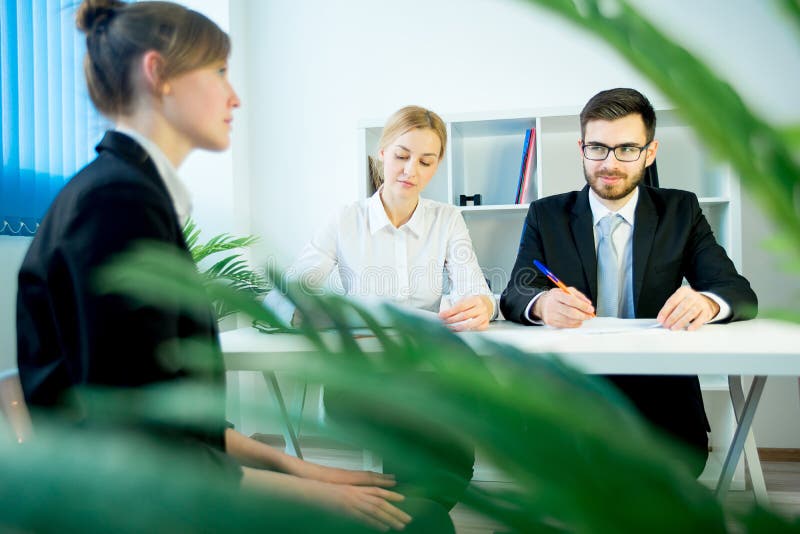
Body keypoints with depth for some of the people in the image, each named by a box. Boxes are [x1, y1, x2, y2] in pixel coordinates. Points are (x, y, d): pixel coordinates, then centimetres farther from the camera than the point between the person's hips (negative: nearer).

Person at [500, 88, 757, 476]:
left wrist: (706, 302, -25)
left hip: (659, 396, 1)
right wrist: (542, 304, -30)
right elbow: (514, 295, -4)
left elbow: (741, 294, 1)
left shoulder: (681, 211, 9)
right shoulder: (546, 215, 8)